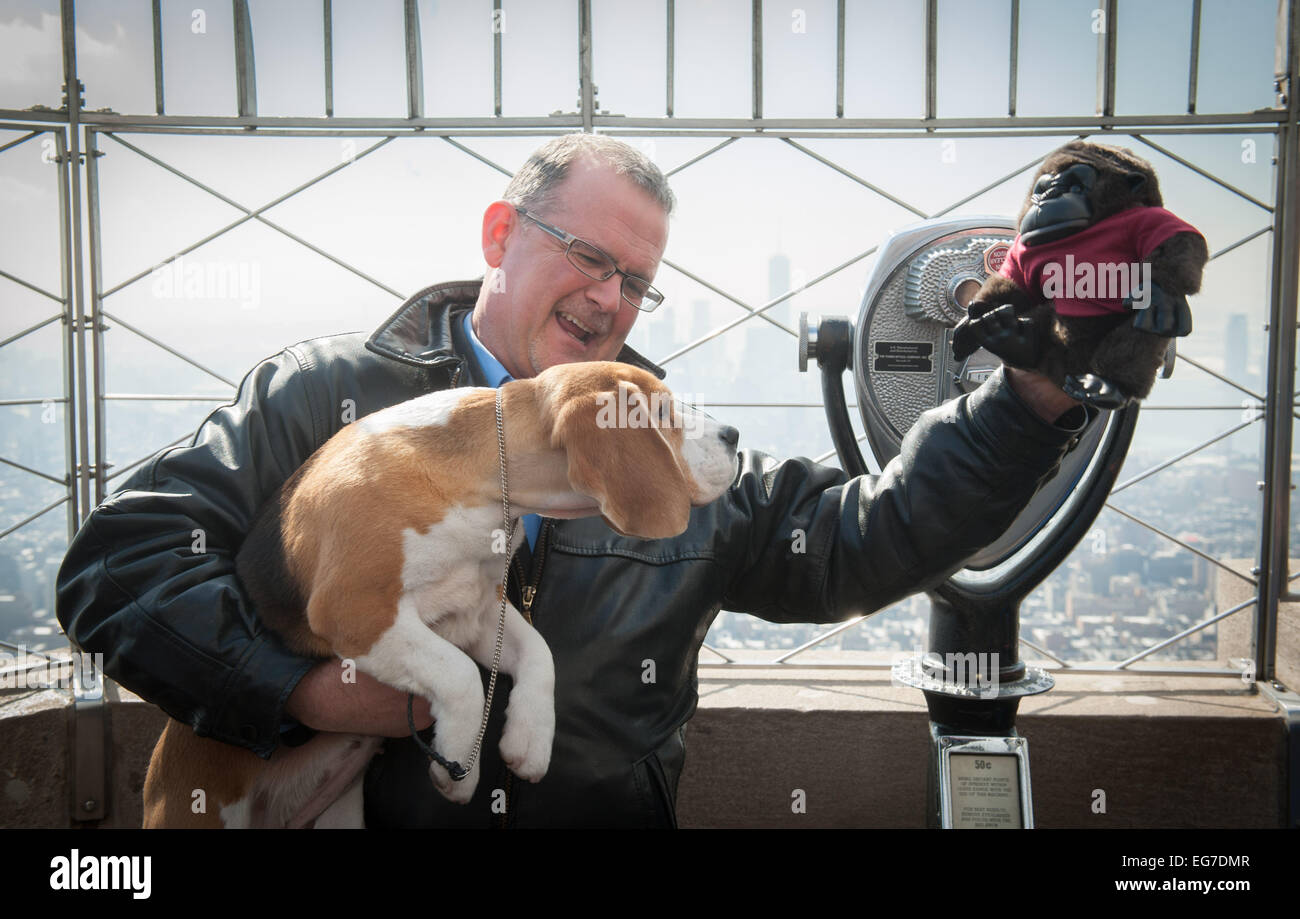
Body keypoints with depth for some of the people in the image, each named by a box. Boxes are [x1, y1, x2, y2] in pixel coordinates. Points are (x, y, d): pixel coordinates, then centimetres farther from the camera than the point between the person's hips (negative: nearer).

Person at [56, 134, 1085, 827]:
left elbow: (873, 537, 5)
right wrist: (301, 691, -15)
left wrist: (1033, 396, -4)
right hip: (356, 807, -2)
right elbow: (122, 559, -3)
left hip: (614, 814, 3)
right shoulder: (327, 393, 1)